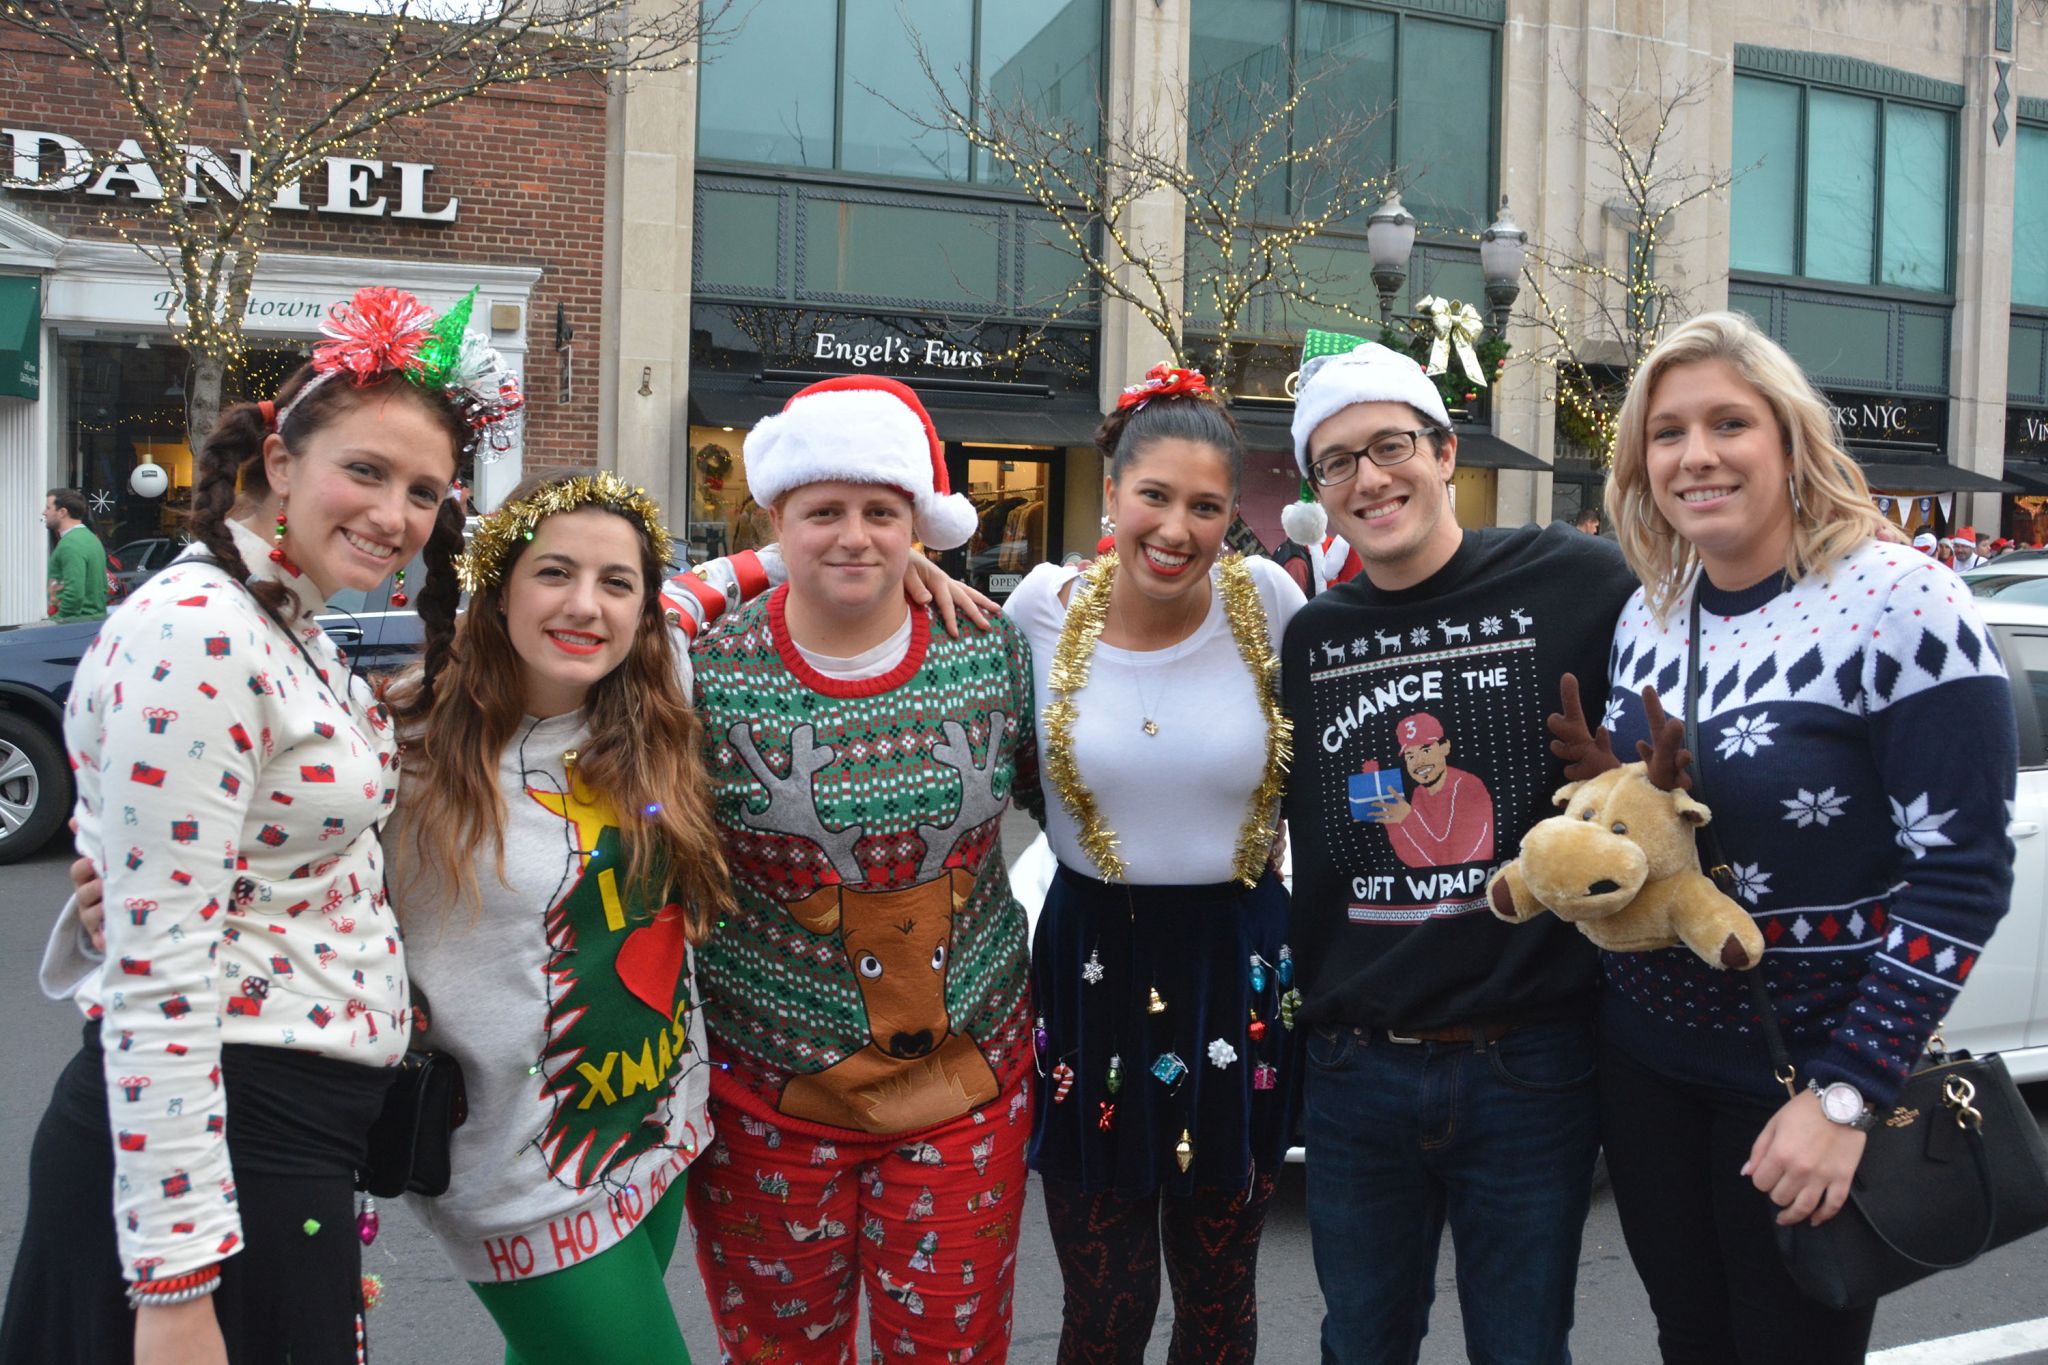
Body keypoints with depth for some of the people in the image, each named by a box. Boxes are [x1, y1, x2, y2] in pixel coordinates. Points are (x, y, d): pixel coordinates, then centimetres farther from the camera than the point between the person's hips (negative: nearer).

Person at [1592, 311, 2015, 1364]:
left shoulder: (1902, 605, -16)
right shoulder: (1646, 615, 3)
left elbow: (1961, 875, -17)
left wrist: (1844, 1095, -19)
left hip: (1803, 1082, -5)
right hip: (1642, 1065, 5)